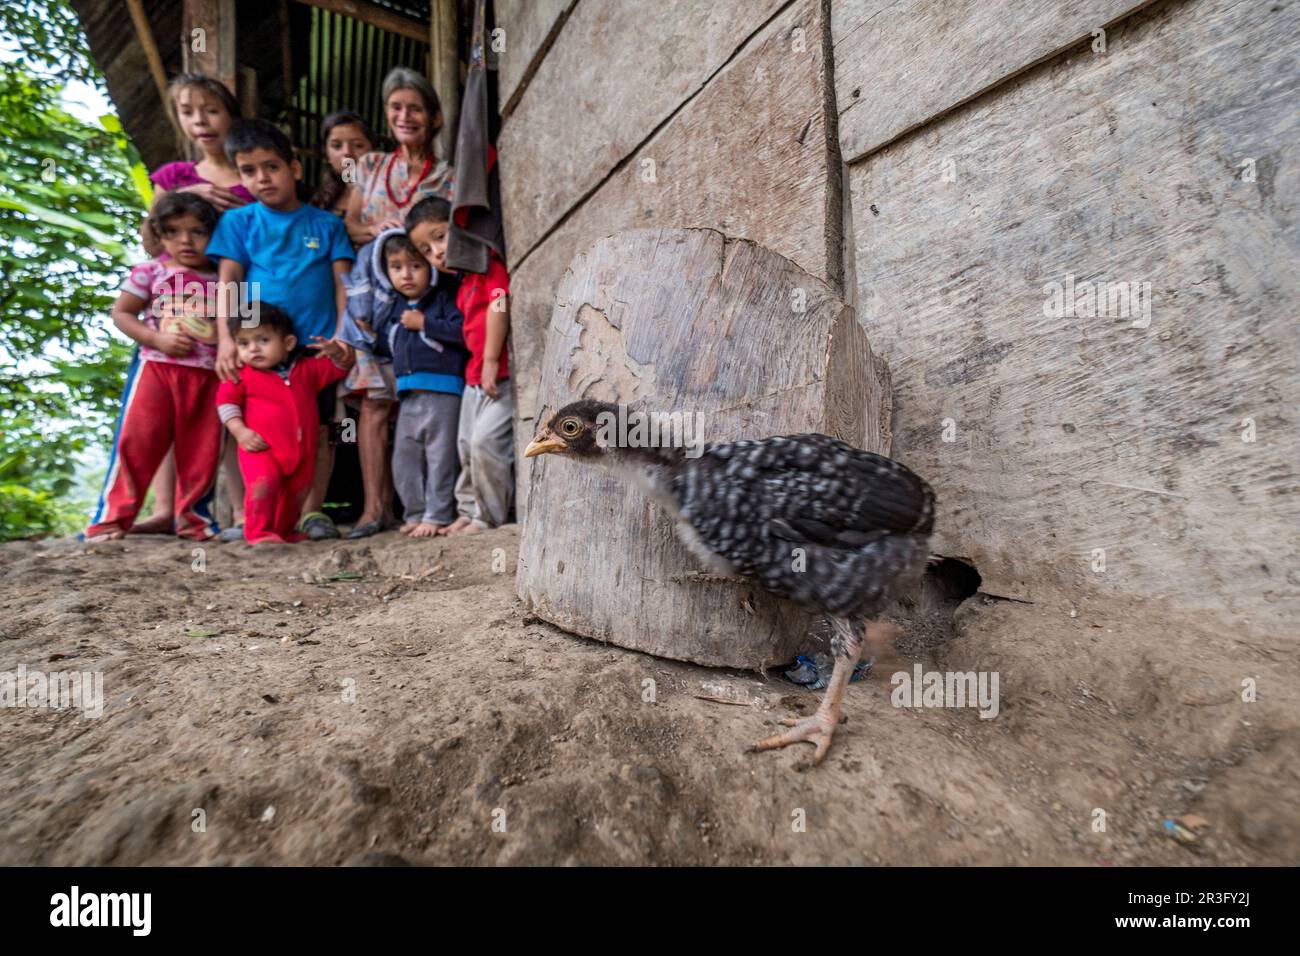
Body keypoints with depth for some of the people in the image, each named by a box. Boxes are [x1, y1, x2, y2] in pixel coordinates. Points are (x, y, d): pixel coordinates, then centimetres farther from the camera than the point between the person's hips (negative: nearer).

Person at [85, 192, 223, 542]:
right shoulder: (150, 271, 4)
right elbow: (121, 313, 5)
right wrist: (158, 339, -10)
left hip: (208, 375, 2)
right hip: (157, 368, -1)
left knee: (201, 450, 6)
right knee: (136, 441, -4)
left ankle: (193, 516, 19)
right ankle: (112, 516, 7)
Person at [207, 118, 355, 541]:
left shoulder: (326, 224, 11)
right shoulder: (238, 221, 12)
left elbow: (342, 282, 5)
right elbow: (227, 281, 4)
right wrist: (225, 338, -8)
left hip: (317, 345, 0)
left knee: (318, 428, 0)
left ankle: (312, 510, 10)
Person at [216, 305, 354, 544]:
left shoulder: (307, 368, 8)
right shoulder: (242, 375, 1)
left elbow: (339, 368, 16)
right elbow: (226, 401, 3)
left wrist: (336, 351, -6)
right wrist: (240, 431, -9)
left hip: (302, 450, 4)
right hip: (261, 448, -3)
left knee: (297, 492, 12)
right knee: (264, 483, -26)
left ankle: (283, 530, 32)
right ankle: (259, 533, -16)